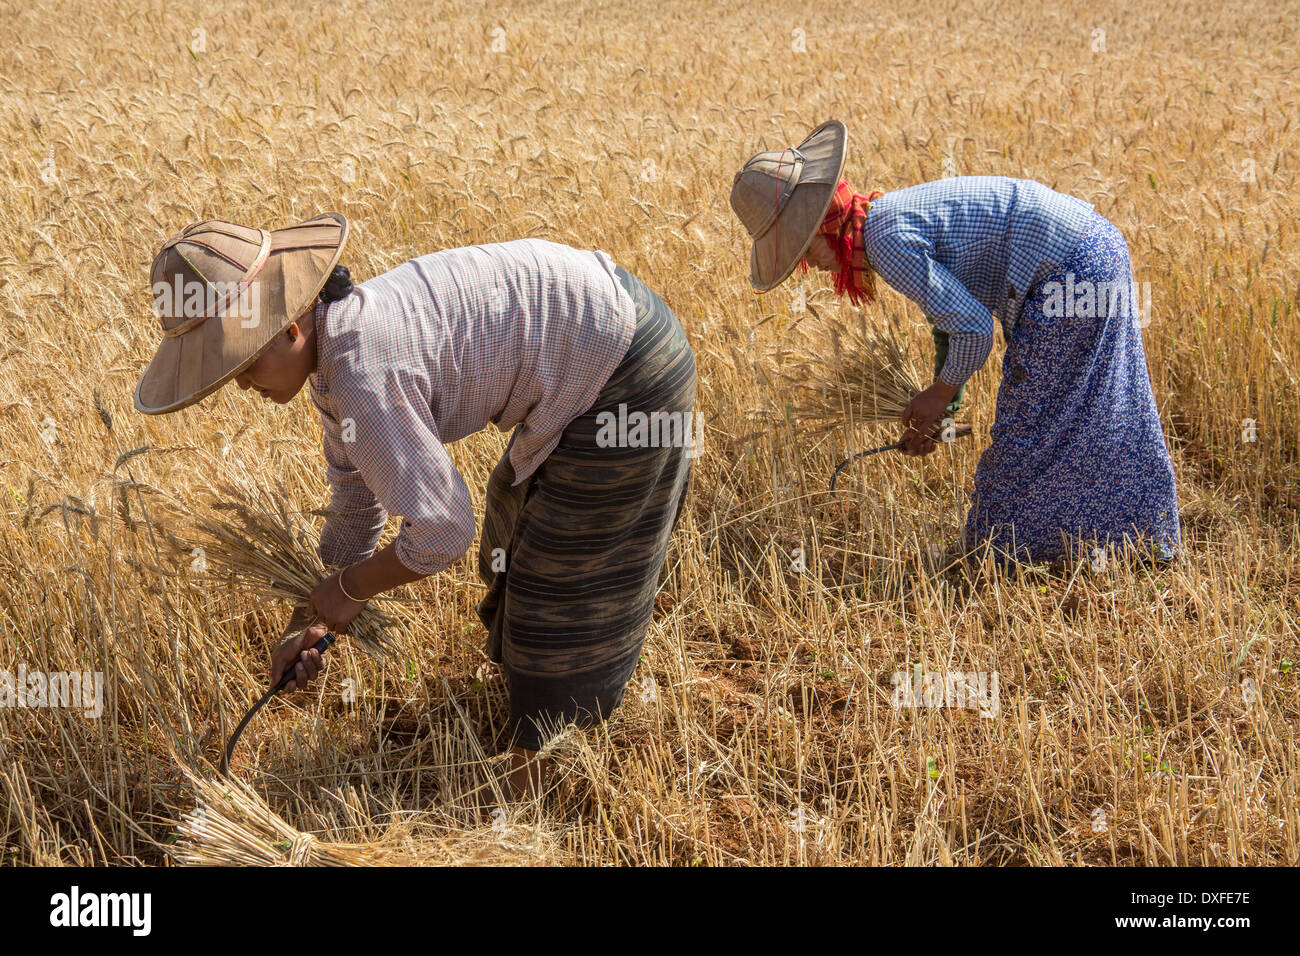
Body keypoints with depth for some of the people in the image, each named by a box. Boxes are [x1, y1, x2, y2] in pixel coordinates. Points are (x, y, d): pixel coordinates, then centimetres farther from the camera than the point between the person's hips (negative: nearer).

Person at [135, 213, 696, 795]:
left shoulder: (364, 376, -29)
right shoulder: (334, 352, 1)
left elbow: (441, 531, -25)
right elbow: (358, 503, 13)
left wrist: (347, 587, -9)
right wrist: (310, 623, 12)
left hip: (628, 374, -9)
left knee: (565, 577, 5)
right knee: (521, 528, 28)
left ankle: (534, 782, 23)